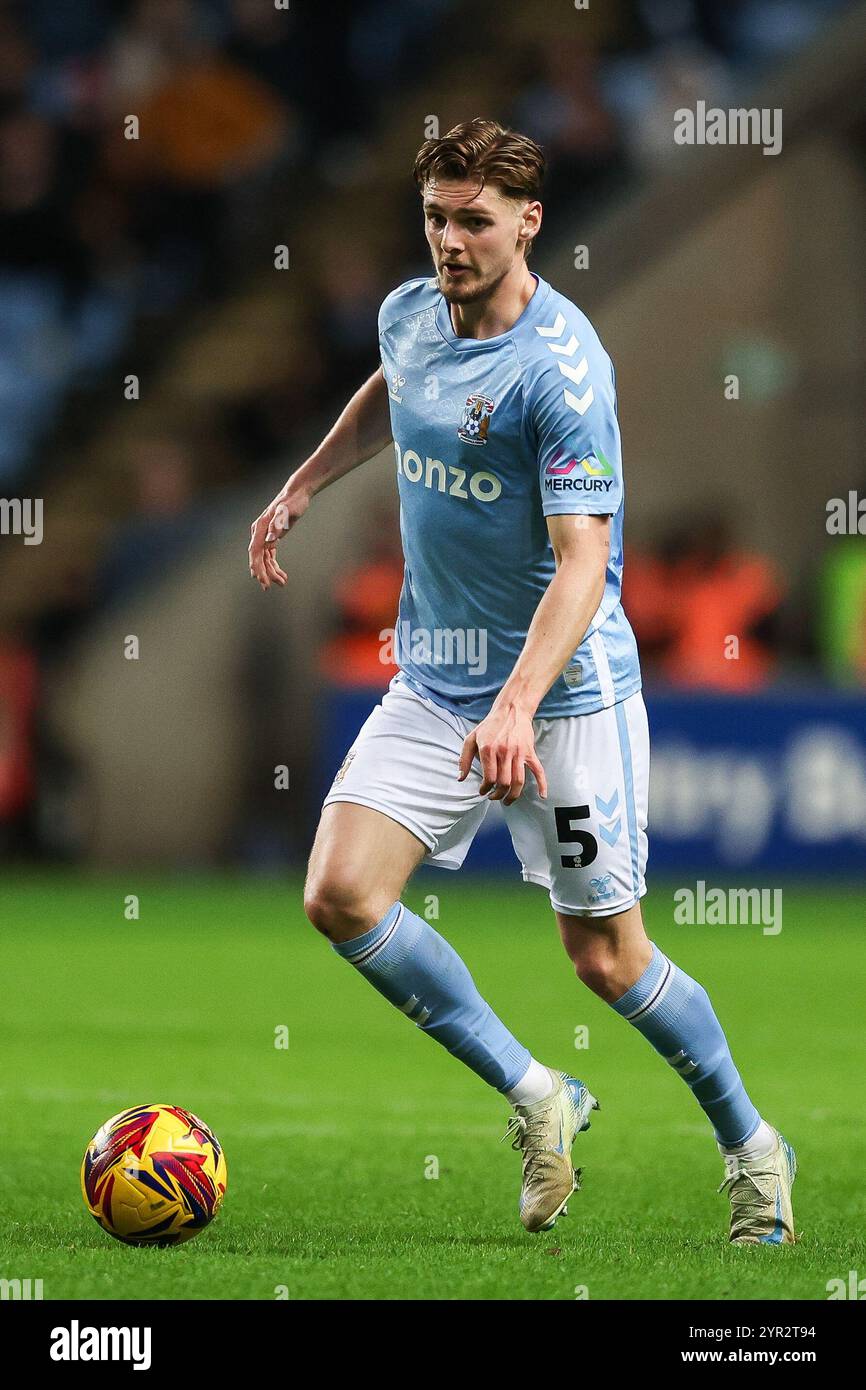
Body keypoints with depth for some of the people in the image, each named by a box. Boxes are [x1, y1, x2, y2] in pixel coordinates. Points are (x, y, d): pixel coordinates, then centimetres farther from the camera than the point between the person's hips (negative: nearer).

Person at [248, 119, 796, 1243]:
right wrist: (302, 486, 24)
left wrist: (517, 705, -39)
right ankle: (537, 1097, 3)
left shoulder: (563, 369, -21)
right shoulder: (409, 316, 1)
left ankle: (751, 1145, 25)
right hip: (433, 683, 6)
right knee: (340, 895, -13)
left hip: (565, 690, -6)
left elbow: (582, 561, -28)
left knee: (605, 956, -1)